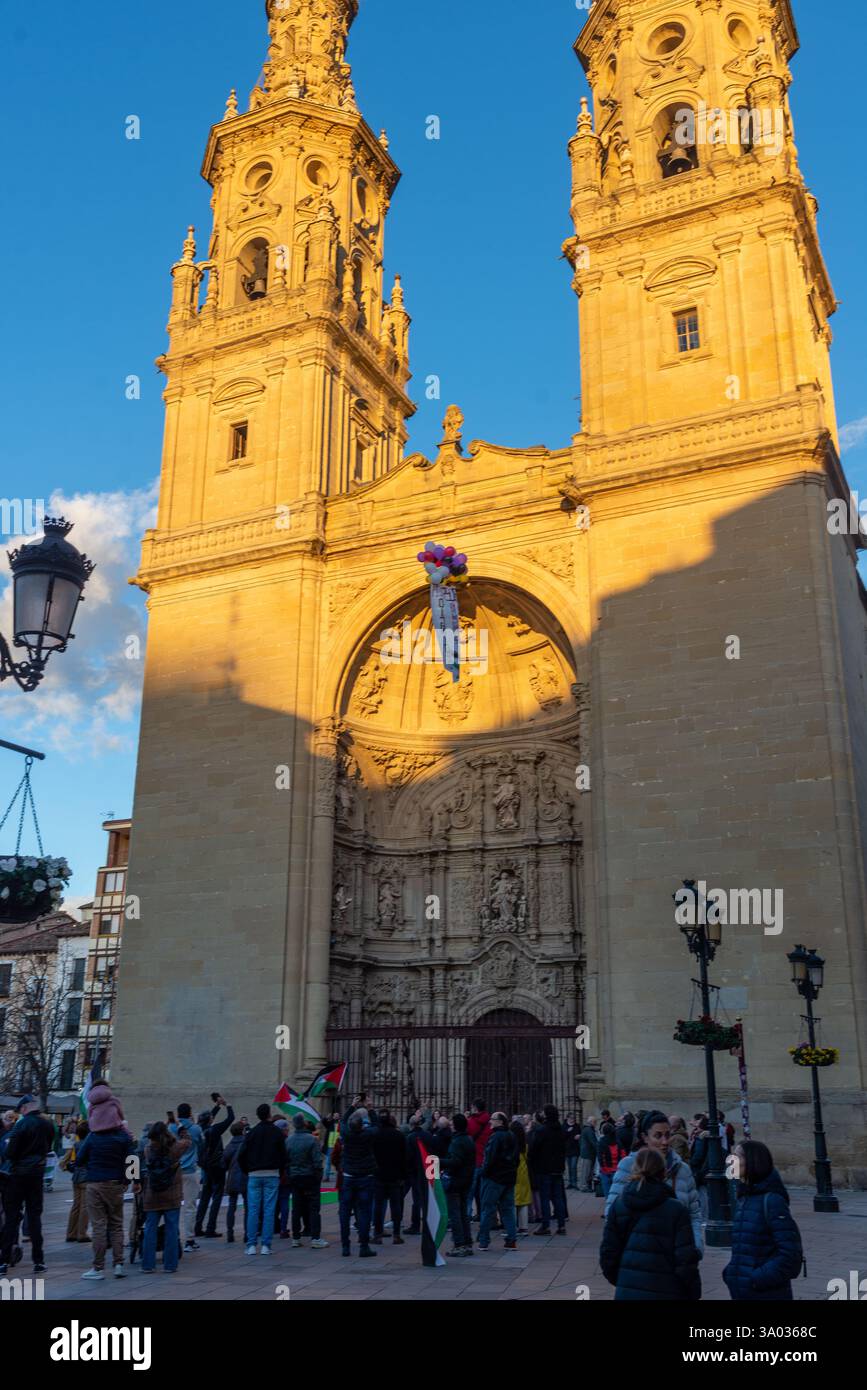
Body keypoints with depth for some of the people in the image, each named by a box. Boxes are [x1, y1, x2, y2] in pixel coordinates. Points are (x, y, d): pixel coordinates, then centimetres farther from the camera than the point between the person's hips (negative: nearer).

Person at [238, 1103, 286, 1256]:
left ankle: (251, 1245, 3)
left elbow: (241, 1156, 1)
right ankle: (266, 1245, 0)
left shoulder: (252, 1133, 3)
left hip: (254, 1175, 1)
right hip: (272, 1175, -1)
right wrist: (279, 1171, 13)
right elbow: (283, 1155, 0)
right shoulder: (277, 1133, 0)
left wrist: (247, 1171, 14)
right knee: (269, 1210, 1)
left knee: (253, 1210, 4)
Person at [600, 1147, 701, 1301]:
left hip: (626, 1293, 3)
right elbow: (686, 1260, -10)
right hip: (665, 1293, -3)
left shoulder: (618, 1205, 1)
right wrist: (694, 1293, 4)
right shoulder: (676, 1209, -9)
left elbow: (608, 1253, 4)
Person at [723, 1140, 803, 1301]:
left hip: (768, 1294, -7)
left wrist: (758, 1279, -19)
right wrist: (730, 1272, 4)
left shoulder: (771, 1200, -15)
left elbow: (791, 1254, -19)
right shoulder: (745, 1199, 9)